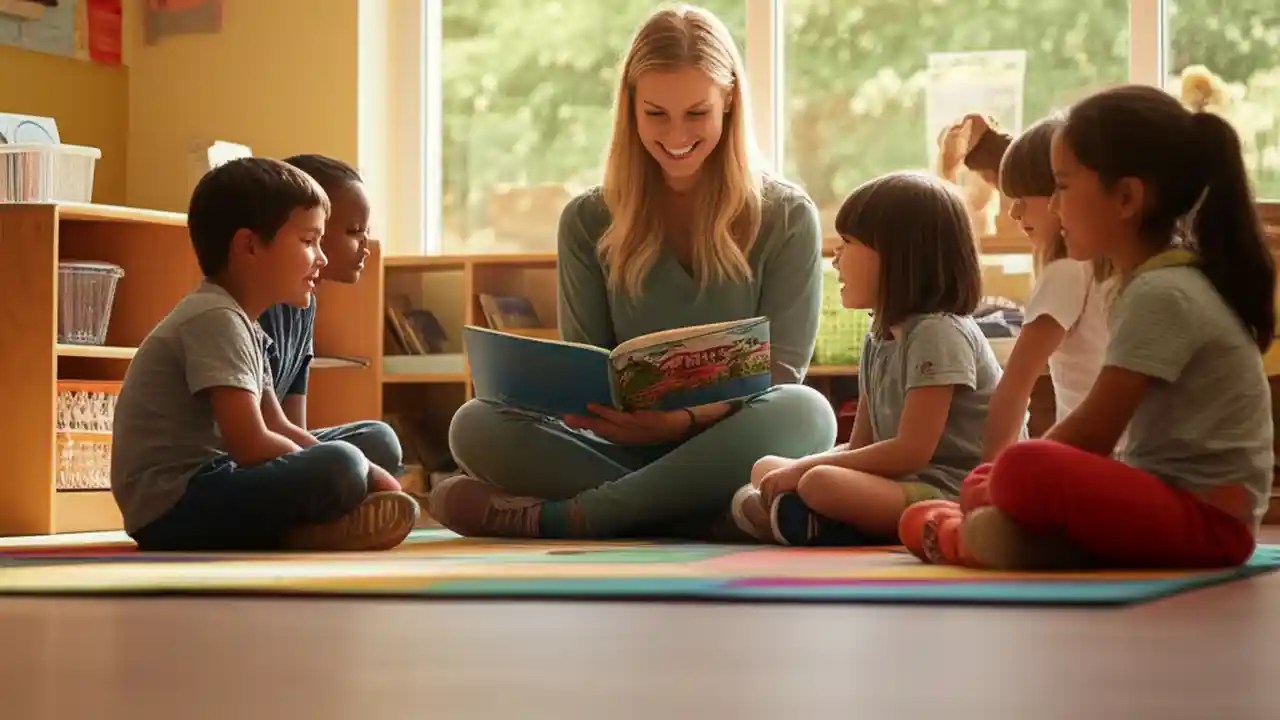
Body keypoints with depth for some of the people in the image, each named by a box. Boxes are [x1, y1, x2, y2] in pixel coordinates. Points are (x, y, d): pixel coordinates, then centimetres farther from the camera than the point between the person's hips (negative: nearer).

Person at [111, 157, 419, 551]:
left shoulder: (243, 326, 17)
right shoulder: (215, 319, -14)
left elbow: (279, 431, 19)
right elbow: (253, 447, -21)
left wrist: (371, 474, 6)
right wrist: (342, 474, -6)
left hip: (200, 490, 11)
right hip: (173, 506, -11)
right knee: (341, 468, -30)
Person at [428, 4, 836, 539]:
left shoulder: (786, 218, 3)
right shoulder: (590, 222, 9)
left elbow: (780, 375, -4)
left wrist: (688, 418, -25)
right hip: (629, 452, 2)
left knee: (805, 414, -36)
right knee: (477, 426, -23)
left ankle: (556, 517, -32)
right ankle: (729, 517, -33)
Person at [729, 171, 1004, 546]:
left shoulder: (939, 332, -13)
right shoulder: (879, 339, 15)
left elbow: (912, 450, -19)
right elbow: (861, 446, 15)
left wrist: (805, 469, -15)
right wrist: (801, 469, -5)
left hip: (954, 495, -10)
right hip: (905, 485, 10)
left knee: (823, 484, -35)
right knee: (766, 468, 8)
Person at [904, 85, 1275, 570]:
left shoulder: (1160, 295, -15)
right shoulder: (1164, 280, 15)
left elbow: (1093, 435, -13)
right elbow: (1100, 435, 17)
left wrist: (1008, 479, -1)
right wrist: (1008, 478, 10)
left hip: (1209, 517, -11)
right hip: (1166, 501, 11)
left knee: (1024, 474, -33)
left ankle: (975, 536, -6)